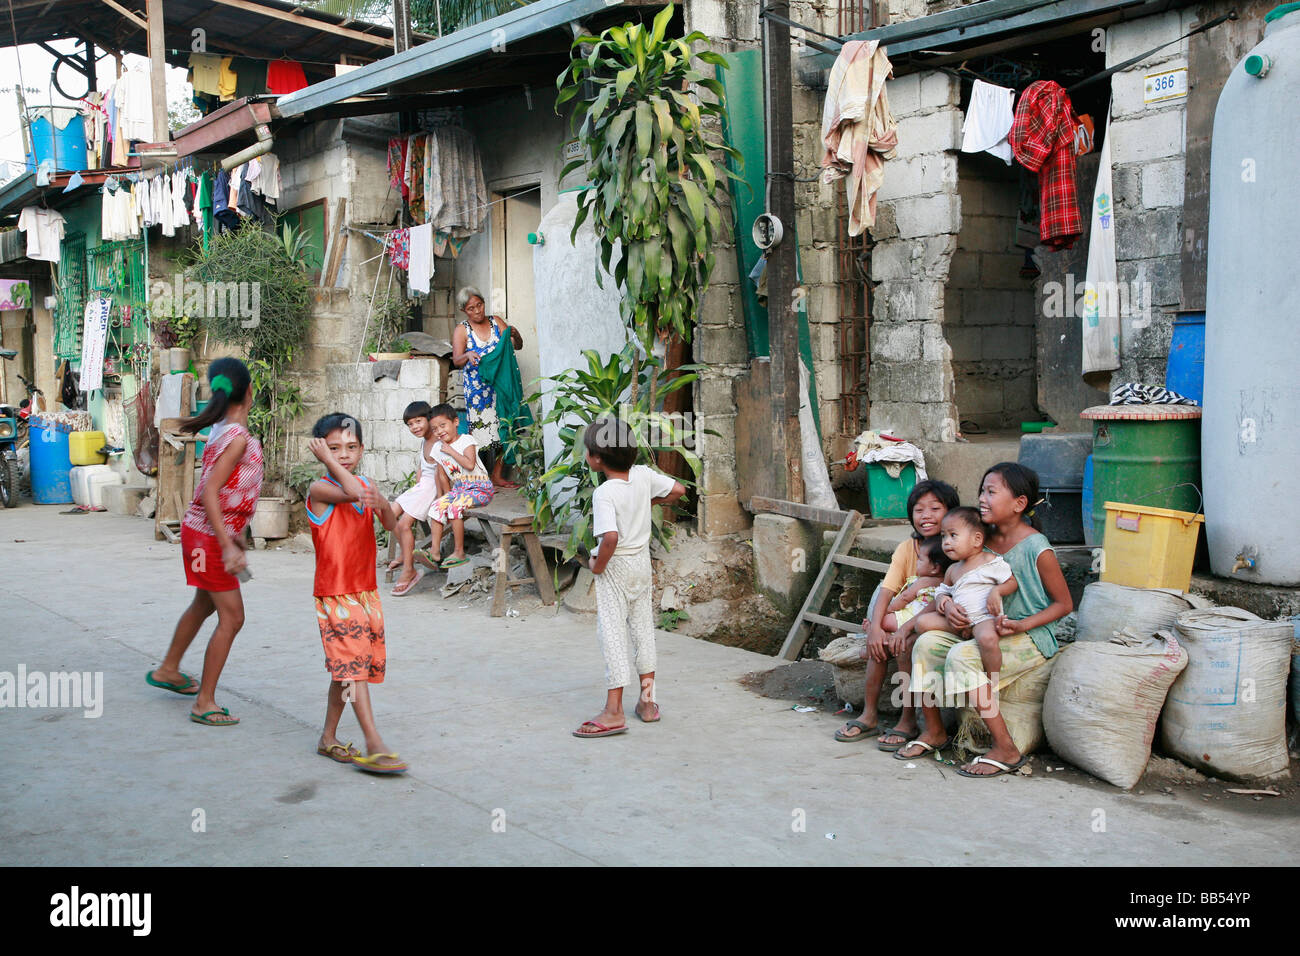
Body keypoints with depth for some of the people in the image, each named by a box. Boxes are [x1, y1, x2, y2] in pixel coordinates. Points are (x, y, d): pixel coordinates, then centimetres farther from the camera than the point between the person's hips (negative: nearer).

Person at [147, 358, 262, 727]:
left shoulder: (222, 431, 5)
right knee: (231, 618, -4)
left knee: (204, 604, 27)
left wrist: (236, 534, 24)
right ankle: (204, 704, 2)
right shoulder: (238, 437, -22)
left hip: (200, 531, 9)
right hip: (209, 537, -9)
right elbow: (209, 492, -26)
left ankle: (168, 669, 45)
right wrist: (228, 546, -28)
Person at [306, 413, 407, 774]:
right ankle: (375, 747, -14)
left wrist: (384, 505, -27)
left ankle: (328, 738, 27)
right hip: (335, 594, -7)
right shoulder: (320, 489, -11)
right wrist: (327, 459, -19)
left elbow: (391, 525, -5)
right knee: (353, 666, -12)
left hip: (366, 590, 7)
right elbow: (353, 493, -30)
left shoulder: (367, 484, 8)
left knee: (346, 669, 14)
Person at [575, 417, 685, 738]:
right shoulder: (644, 475, -4)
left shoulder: (604, 494, -24)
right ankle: (648, 702, 25)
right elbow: (678, 490, 6)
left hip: (615, 568, -7)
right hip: (642, 562, 7)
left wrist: (598, 565, -19)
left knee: (612, 634, -2)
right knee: (643, 630, 16)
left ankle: (614, 712, -1)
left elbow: (610, 537, -36)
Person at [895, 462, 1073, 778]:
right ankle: (934, 731, 3)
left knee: (962, 655, -30)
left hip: (1029, 640, -7)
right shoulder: (983, 540, 6)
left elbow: (1064, 603, -8)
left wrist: (1022, 625, -21)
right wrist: (948, 604, -13)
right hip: (983, 631, 7)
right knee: (927, 642, -13)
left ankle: (1006, 750, -22)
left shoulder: (1036, 549, -13)